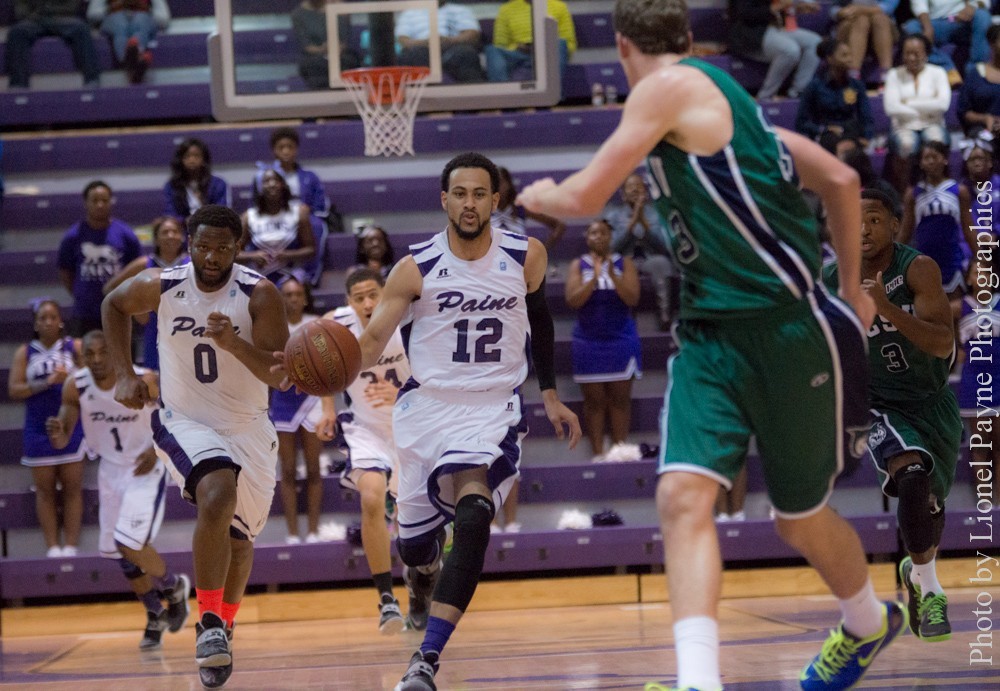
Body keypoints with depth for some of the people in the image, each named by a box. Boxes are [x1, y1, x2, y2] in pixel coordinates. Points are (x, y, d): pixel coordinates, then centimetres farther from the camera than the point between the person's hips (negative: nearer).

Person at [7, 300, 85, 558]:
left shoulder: (75, 347, 4)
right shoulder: (25, 352, 6)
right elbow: (13, 390, -3)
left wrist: (69, 378, -19)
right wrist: (44, 383, -14)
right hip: (38, 428, 1)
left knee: (72, 487, -1)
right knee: (44, 489, 2)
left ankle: (70, 547, 1)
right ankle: (52, 547, 5)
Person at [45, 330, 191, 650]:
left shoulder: (144, 381, -23)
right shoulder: (75, 387, -14)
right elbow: (63, 439, -10)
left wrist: (157, 449, -26)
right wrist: (57, 434, -35)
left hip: (145, 468, -5)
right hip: (111, 470, 5)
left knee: (130, 544, -18)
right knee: (121, 552, 10)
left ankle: (174, 587, 13)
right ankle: (156, 616, 32)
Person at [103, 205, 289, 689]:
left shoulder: (259, 295, -18)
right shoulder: (160, 286, -14)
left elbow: (280, 376, -24)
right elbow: (114, 306, 10)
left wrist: (234, 343, -42)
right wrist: (124, 374, 1)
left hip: (248, 428, 2)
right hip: (184, 422, -2)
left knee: (239, 538, 17)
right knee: (218, 494, -32)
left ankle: (224, 623, 46)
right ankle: (209, 623, -26)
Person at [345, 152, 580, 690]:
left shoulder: (526, 256, -3)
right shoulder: (416, 268, -9)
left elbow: (539, 319, 17)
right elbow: (372, 342, -9)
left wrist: (550, 394, 16)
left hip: (492, 407, -1)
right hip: (426, 405, 1)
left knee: (474, 509, -28)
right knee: (415, 541, 9)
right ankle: (423, 578, 52)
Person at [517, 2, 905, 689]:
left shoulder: (669, 86, -10)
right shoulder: (724, 100, 15)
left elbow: (586, 197, -12)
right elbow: (841, 179, 16)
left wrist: (540, 196, 12)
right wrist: (851, 289, 25)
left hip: (786, 328, -8)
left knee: (799, 518, 11)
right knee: (683, 493, -12)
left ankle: (870, 625, 38)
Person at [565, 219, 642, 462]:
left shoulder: (623, 263, 3)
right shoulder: (579, 265, 4)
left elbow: (632, 298, -7)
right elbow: (573, 300, -7)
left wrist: (613, 275, -19)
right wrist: (594, 278, -19)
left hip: (621, 339, 0)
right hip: (588, 340, 0)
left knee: (620, 397, -1)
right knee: (594, 399, -1)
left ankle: (620, 449, 0)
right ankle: (598, 453, -1)